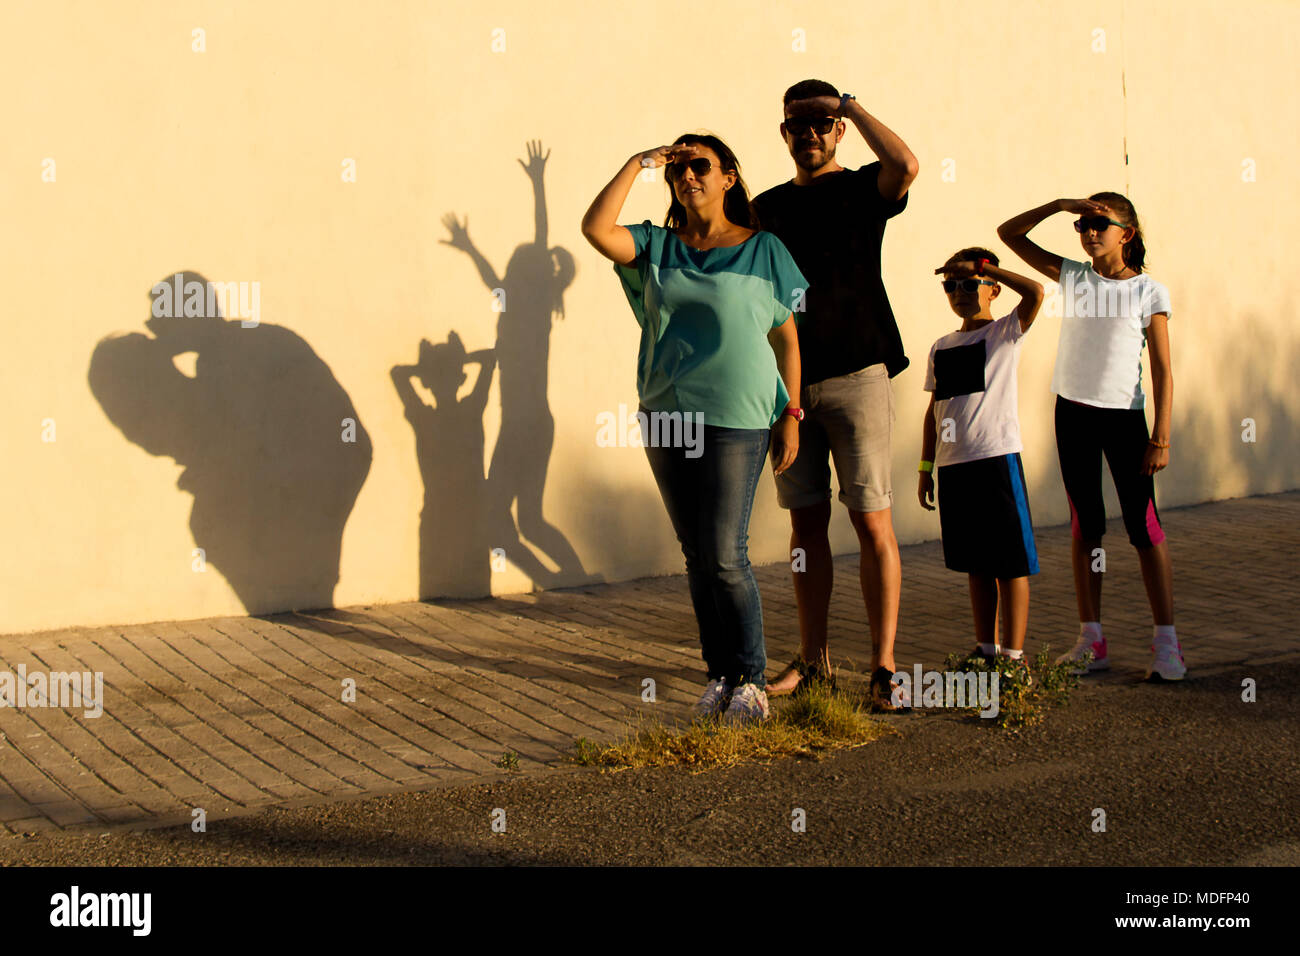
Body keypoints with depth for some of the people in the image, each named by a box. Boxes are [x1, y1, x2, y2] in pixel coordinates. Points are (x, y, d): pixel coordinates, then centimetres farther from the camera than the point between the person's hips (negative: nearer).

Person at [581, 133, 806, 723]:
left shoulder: (763, 251, 3)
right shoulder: (656, 248, 9)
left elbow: (788, 340, 5)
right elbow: (596, 229, -8)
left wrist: (791, 415, -1)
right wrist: (637, 164, -4)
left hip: (737, 420, -4)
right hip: (667, 418, 4)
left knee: (725, 556, -8)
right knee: (696, 557, 8)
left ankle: (750, 680, 4)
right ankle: (719, 675, 16)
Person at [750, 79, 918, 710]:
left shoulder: (862, 189, 2)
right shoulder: (767, 208, 15)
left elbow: (906, 166, -22)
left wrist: (849, 105, -11)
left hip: (855, 376, -4)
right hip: (789, 381, 4)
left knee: (872, 522, -6)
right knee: (807, 521, 8)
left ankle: (883, 668, -4)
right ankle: (812, 658, 15)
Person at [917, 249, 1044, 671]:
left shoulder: (1005, 332, -1)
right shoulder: (941, 348, 15)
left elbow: (1035, 292, -20)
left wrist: (986, 269, -12)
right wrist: (926, 467, 17)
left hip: (997, 458, -6)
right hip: (952, 465, 6)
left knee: (1011, 562, -2)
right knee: (977, 564, 13)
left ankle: (1015, 653, 1)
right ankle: (986, 648, 21)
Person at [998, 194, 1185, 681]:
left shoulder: (1149, 292, -3)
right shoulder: (1074, 276, 6)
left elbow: (1162, 371, -4)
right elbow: (1009, 233, 7)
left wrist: (1161, 437, -10)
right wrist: (1060, 204, -5)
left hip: (1124, 416, -4)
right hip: (1073, 412, 4)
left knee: (1143, 526, -4)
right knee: (1084, 527, 8)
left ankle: (1166, 643, -1)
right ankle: (1091, 640, 13)